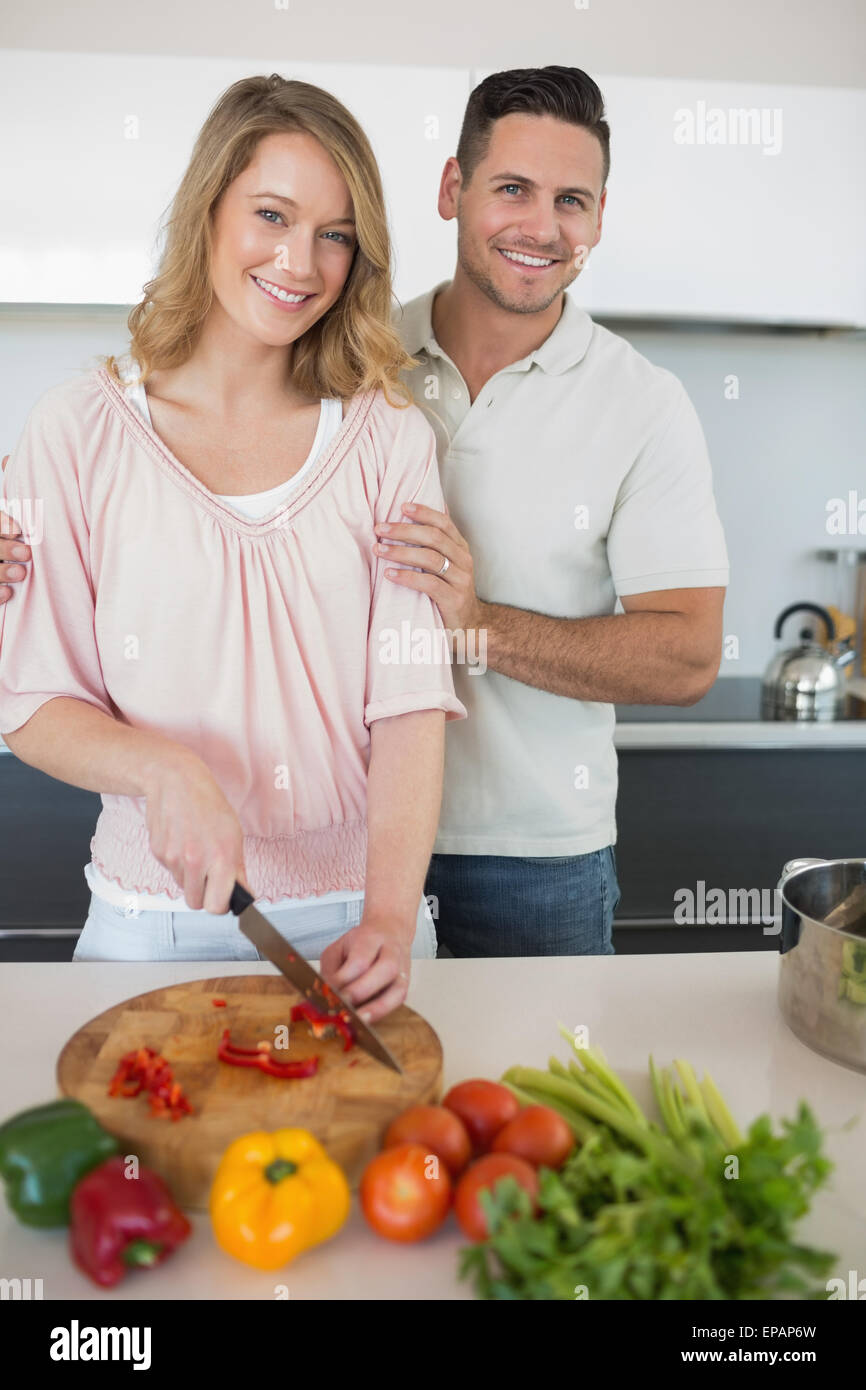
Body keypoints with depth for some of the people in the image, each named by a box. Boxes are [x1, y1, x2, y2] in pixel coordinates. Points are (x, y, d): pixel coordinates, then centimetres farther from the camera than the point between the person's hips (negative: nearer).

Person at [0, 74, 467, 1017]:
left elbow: (412, 700, -8)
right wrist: (164, 769, -22)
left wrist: (392, 912, -21)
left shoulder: (389, 439, -2)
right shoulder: (81, 430, -4)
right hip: (151, 924, 0)